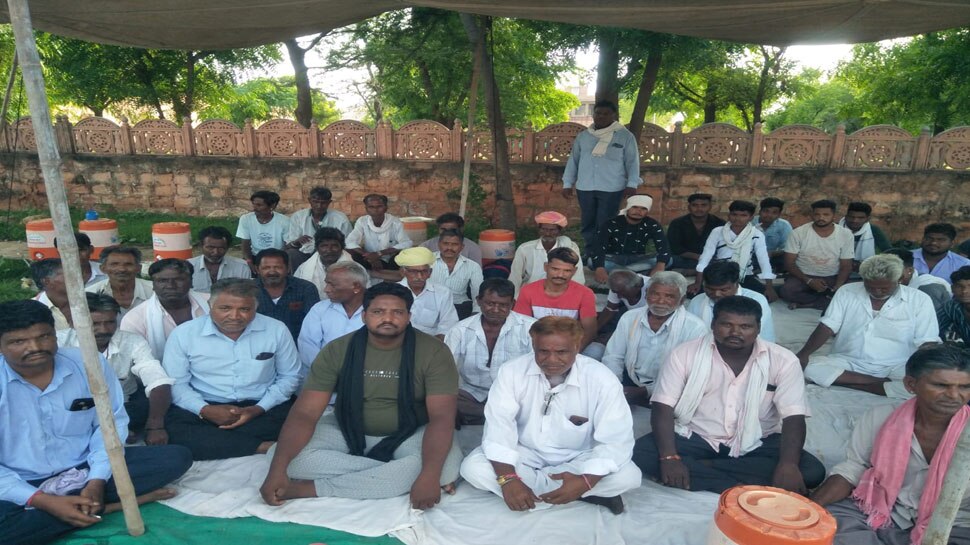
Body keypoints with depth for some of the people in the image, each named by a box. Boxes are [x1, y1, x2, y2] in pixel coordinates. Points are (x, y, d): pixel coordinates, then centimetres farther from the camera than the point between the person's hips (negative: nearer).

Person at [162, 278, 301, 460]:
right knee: (173, 430, -31)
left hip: (261, 408, 0)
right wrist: (204, 410, -18)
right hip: (207, 409, 1)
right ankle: (263, 447, -27)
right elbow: (175, 383, 0)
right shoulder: (183, 333, -4)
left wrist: (259, 409, -12)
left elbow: (289, 376, 4)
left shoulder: (276, 330, -4)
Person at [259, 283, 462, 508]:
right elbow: (304, 414, -16)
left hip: (410, 436, -1)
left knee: (447, 464, -34)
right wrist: (277, 469, -30)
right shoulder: (337, 350, -12)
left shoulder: (434, 352, -17)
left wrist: (429, 475, -39)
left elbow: (442, 417, -24)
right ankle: (398, 476, -20)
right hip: (348, 432, 2)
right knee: (293, 458, -25)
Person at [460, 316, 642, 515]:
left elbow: (617, 441, -22)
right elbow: (498, 427, -20)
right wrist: (508, 478, -35)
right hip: (525, 453, 2)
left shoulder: (601, 379, -19)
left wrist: (586, 481, -37)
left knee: (628, 476, -27)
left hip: (577, 458, -2)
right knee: (472, 467, -25)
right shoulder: (512, 371, -16)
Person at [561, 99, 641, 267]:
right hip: (585, 188, 4)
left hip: (612, 189, -3)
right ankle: (591, 257, 18)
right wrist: (567, 183, 9)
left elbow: (632, 161, 0)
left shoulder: (625, 136, 2)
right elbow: (573, 160, 14)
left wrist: (632, 184, -10)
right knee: (588, 225, 8)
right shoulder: (583, 136, 12)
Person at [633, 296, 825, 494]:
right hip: (695, 438, -1)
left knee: (812, 471, -25)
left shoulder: (783, 360, -7)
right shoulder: (685, 354, -9)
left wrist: (788, 465, -31)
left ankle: (701, 468, -20)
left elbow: (794, 417, -12)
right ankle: (738, 488, -22)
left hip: (756, 444, 2)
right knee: (638, 453, -25)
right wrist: (669, 458, -27)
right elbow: (663, 408, -12)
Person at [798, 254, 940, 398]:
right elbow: (827, 327, -2)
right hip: (848, 363, 2)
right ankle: (888, 383, -19)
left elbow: (926, 343, -3)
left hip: (894, 367, -2)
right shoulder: (846, 292, 2)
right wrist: (803, 354, -18)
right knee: (809, 366, -28)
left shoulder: (919, 300, 0)